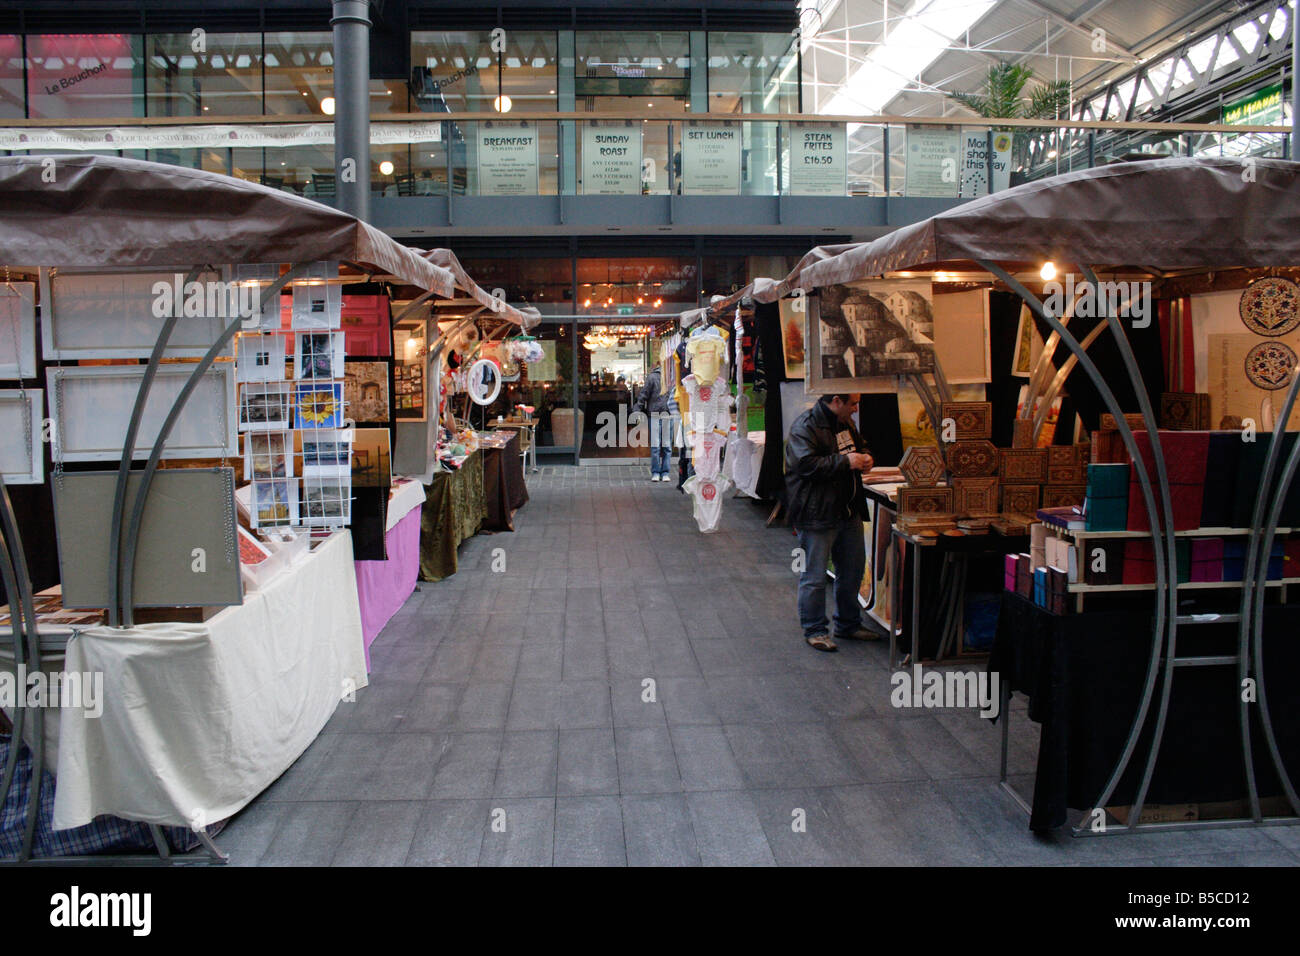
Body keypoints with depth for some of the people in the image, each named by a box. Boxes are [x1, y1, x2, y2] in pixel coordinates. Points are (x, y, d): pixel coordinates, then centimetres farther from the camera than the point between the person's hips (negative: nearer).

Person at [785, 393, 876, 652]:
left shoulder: (845, 422, 13)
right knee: (815, 576, -1)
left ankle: (848, 624, 32)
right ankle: (814, 630, 14)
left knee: (853, 569, 17)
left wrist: (863, 458, 7)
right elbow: (807, 464, -27)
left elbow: (860, 445, 30)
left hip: (848, 511, 9)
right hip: (817, 514, -9)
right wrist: (845, 461, -22)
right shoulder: (805, 427, -16)